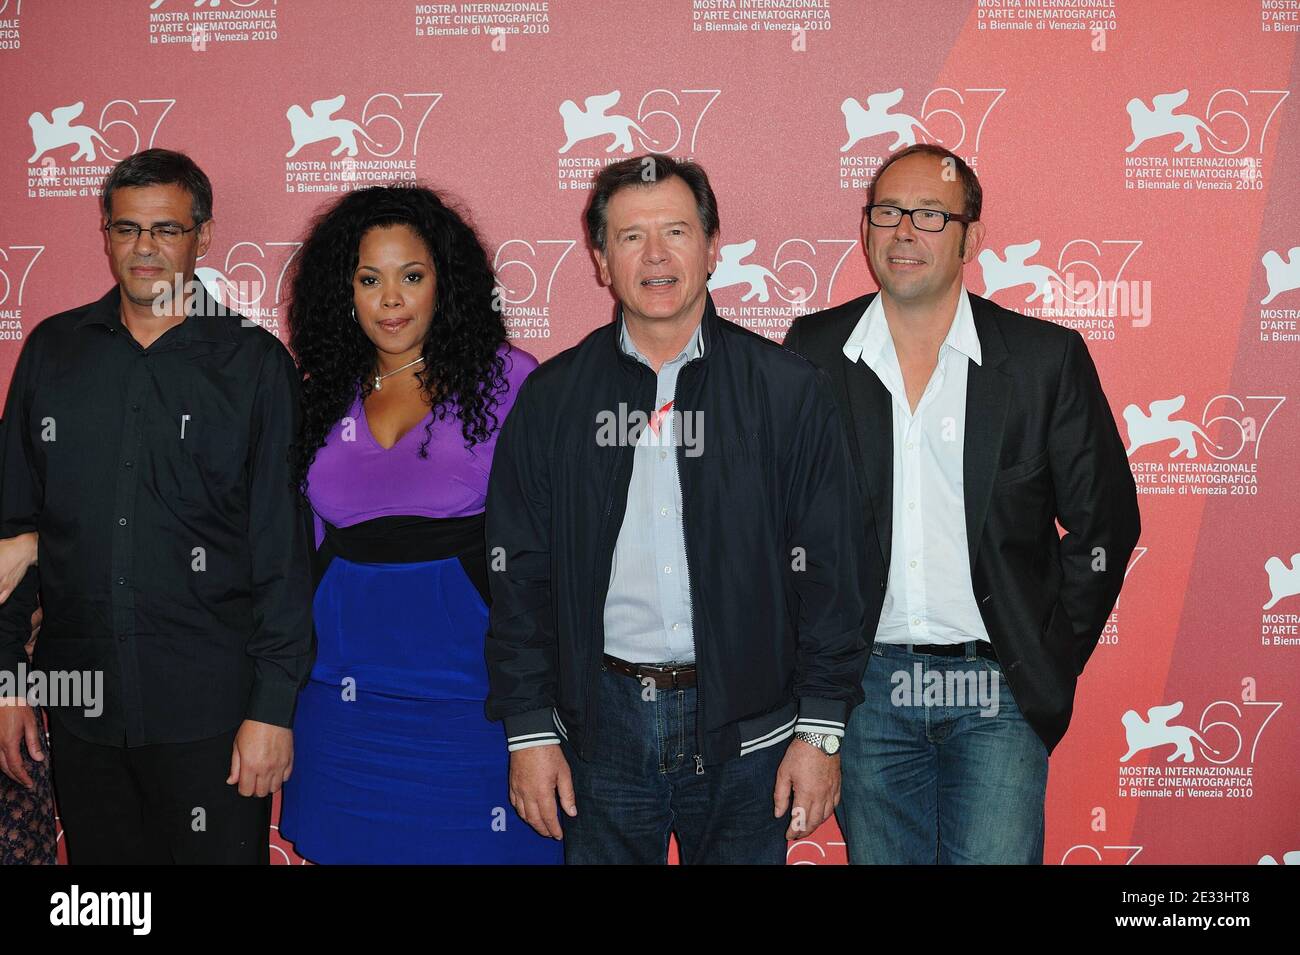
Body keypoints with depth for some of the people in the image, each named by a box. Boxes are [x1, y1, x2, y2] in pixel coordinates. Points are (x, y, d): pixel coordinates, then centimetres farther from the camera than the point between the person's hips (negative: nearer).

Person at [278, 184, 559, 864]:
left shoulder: (508, 379, -3)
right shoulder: (324, 398, 9)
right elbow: (305, 547, 14)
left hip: (471, 684, -3)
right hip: (346, 695, 4)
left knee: (473, 846, 4)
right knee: (356, 846, 12)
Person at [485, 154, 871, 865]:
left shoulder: (788, 391, -1)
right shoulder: (550, 399, 2)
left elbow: (829, 568, -1)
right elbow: (519, 576, 4)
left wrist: (821, 729, -4)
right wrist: (529, 730, 0)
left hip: (746, 732, -1)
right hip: (599, 727, 1)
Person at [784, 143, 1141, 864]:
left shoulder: (1047, 358, -2)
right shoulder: (812, 351, 2)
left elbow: (1103, 522, 4)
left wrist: (1050, 656, 0)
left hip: (996, 694, -1)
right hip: (863, 683, 2)